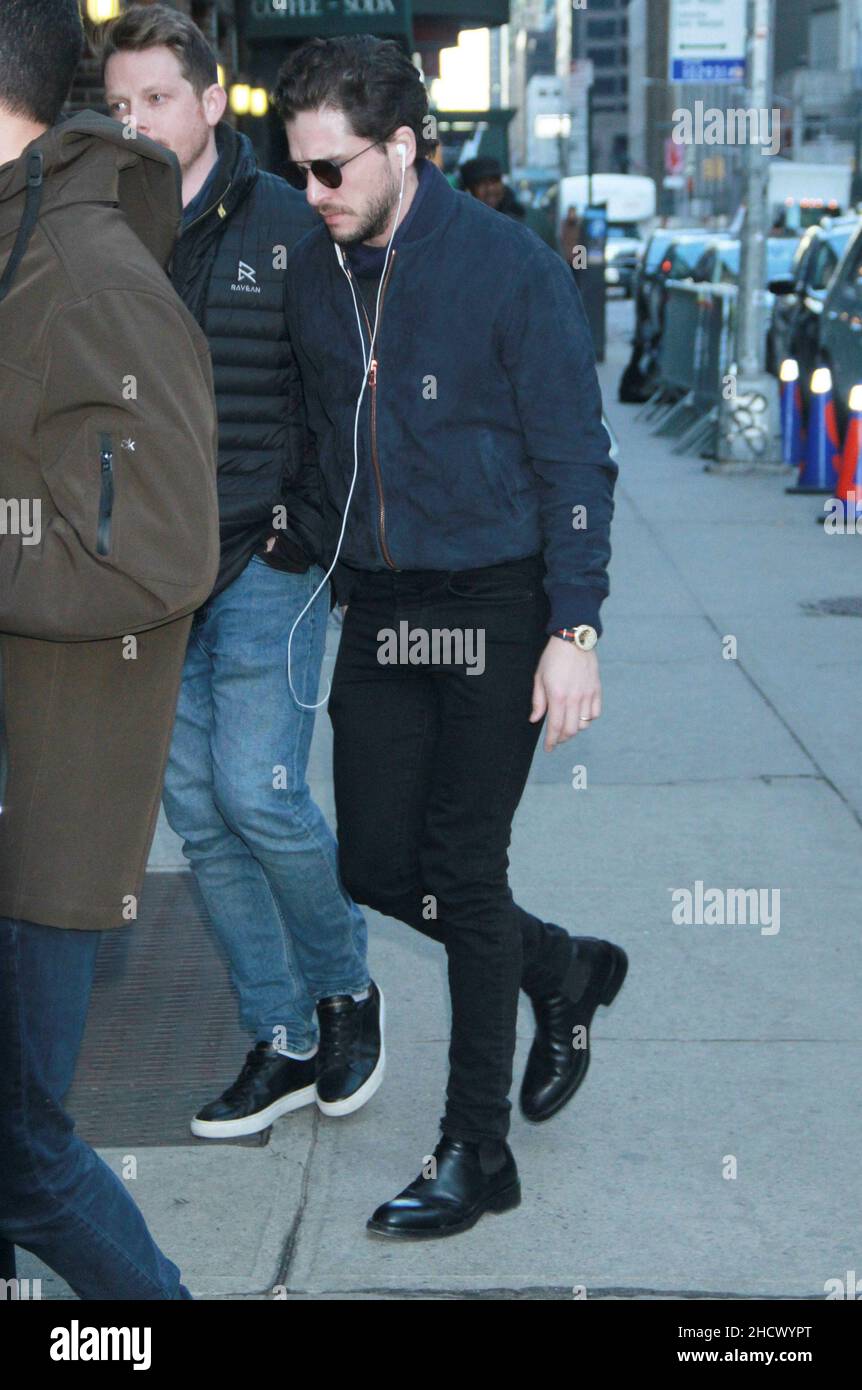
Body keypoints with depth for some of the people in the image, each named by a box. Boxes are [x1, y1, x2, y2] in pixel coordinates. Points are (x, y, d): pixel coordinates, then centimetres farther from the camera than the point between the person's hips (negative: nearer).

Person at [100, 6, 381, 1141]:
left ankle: (346, 986, 17)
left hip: (267, 561, -5)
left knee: (259, 794, -11)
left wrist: (313, 525, -7)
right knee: (197, 812, 7)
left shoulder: (291, 224, -4)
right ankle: (284, 1042, 20)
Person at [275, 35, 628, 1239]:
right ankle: (565, 971, 34)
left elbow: (575, 456, -11)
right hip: (381, 608, 6)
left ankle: (477, 1153, 12)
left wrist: (574, 629, -17)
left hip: (497, 604, -6)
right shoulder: (314, 274, 5)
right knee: (376, 865, 7)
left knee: (466, 874, -2)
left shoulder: (510, 268, -12)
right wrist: (341, 578, 14)